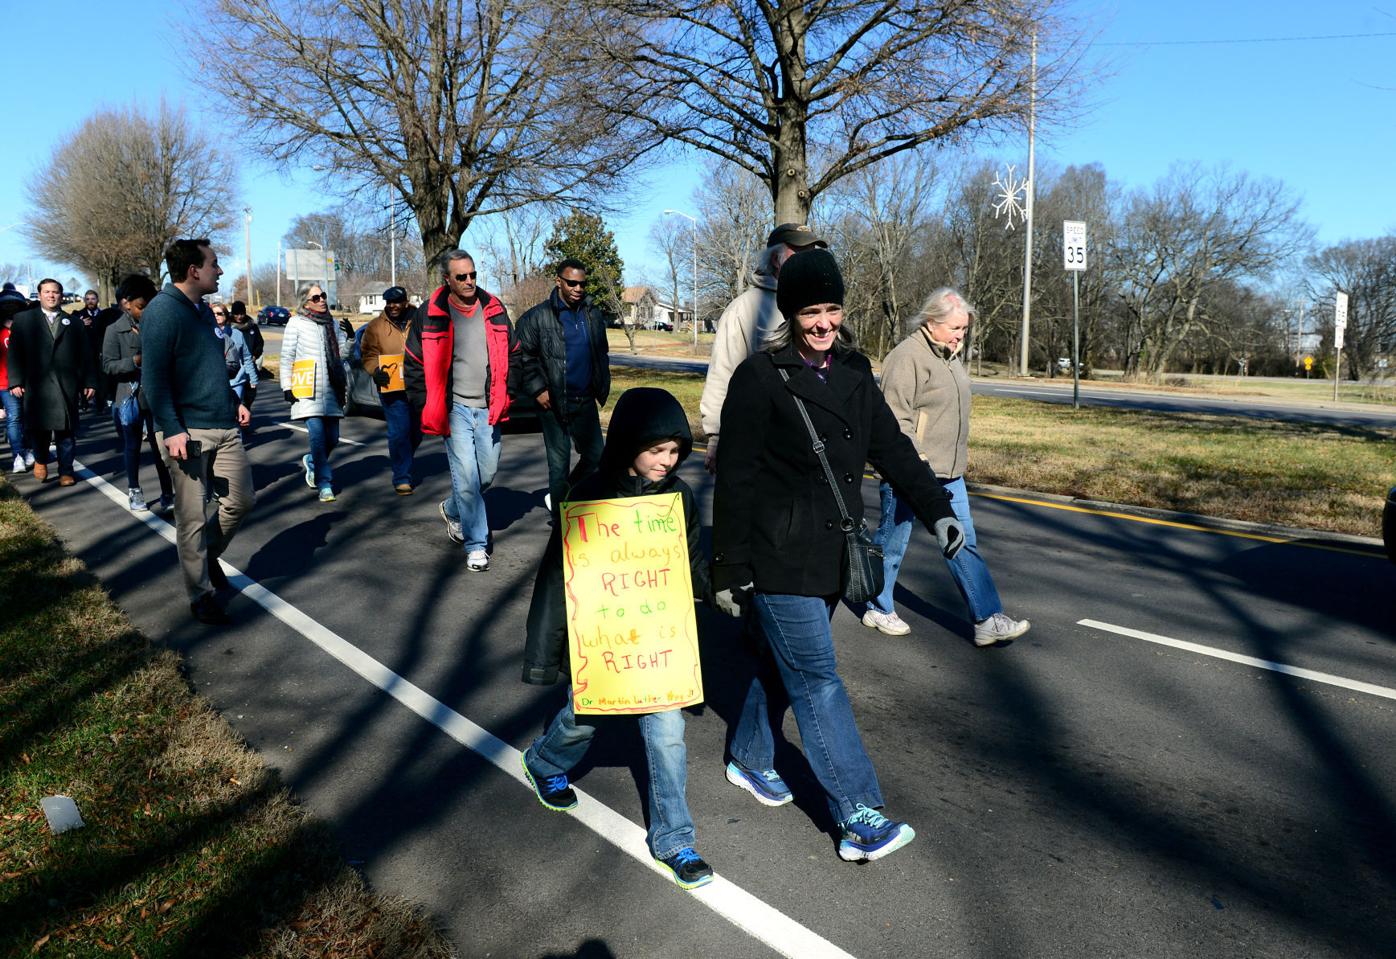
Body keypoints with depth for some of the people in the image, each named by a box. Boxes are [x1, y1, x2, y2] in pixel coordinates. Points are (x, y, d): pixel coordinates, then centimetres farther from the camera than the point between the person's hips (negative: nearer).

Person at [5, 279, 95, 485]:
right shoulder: (23, 319, 10)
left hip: (66, 386, 0)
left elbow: (86, 356, 9)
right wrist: (15, 381, -4)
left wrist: (89, 382, 1)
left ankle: (66, 472, 10)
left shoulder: (74, 323, 12)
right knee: (39, 428, 4)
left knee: (66, 430, 1)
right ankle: (40, 460, 30)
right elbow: (15, 353, 4)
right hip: (36, 385, 0)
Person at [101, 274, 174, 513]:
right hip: (129, 397, -1)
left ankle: (167, 493, 6)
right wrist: (135, 361, -20)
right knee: (132, 447, 12)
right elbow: (108, 365, -6)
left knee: (160, 446, -1)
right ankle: (134, 492, 25)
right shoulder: (115, 331, -2)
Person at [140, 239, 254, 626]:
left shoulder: (202, 309, 14)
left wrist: (234, 401, 16)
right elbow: (153, 377, -18)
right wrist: (172, 430, -23)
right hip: (188, 433, -8)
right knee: (193, 518, 1)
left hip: (223, 427, 8)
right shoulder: (163, 311, -13)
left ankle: (208, 555, 36)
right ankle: (202, 595, 13)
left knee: (241, 499, 12)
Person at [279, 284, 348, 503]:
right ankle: (325, 484, -6)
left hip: (331, 390, 5)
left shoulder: (332, 323, 15)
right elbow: (287, 357, 0)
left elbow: (342, 353, 17)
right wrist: (287, 386, -5)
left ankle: (312, 461, 38)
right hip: (308, 391, -5)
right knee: (317, 434, -13)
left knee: (332, 438, 7)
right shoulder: (296, 323, 0)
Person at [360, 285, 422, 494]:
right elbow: (368, 354, 4)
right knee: (399, 432, -9)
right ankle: (402, 478, -2)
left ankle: (400, 462, 39)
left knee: (417, 430, 13)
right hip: (392, 388, -3)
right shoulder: (376, 326, 4)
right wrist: (376, 371, -15)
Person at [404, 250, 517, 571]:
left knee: (487, 472, 11)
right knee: (466, 475, -9)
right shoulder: (430, 315, -3)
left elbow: (513, 354, 17)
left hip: (488, 409, 4)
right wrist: (426, 407, -1)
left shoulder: (494, 310, 6)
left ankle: (452, 510, 40)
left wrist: (505, 394, 9)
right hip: (454, 409, -4)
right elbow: (413, 364, 4)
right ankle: (476, 546, 0)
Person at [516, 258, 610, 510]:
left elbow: (602, 354, 18)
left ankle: (562, 496, 30)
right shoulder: (538, 317, -7)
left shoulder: (593, 315, 8)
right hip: (554, 403, -5)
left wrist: (602, 387, 9)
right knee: (559, 461, 3)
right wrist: (537, 389, -12)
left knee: (595, 455, 8)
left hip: (586, 401, 5)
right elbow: (523, 356, -6)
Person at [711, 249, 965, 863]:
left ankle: (749, 760, 41)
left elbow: (891, 447, 12)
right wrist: (728, 570, -11)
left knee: (787, 663, 19)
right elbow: (734, 479, -12)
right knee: (818, 680, -4)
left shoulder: (853, 372, 8)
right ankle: (859, 821, 2)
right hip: (779, 558, -7)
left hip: (831, 554, 7)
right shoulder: (760, 377, -12)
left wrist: (936, 509, 1)